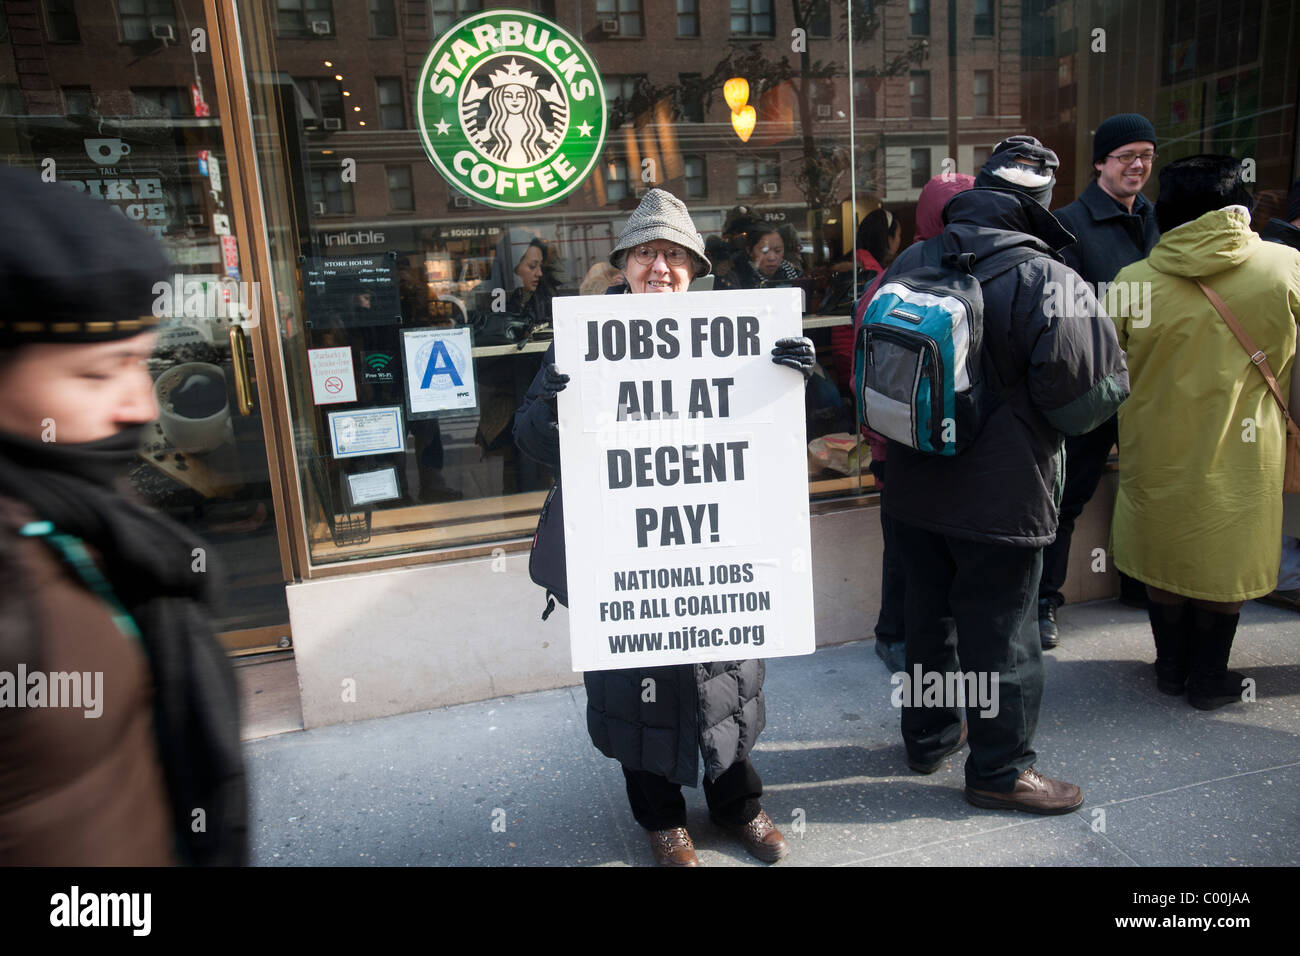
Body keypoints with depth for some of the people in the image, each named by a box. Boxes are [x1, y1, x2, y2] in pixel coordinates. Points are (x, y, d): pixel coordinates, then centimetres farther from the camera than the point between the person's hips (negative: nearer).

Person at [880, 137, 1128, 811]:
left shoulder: (909, 264, 0)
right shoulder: (1047, 281, -18)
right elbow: (1091, 389, -19)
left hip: (914, 490, 6)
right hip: (1000, 497, -5)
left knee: (927, 615, 20)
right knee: (1000, 634, 9)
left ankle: (928, 736, 38)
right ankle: (1000, 769, 25)